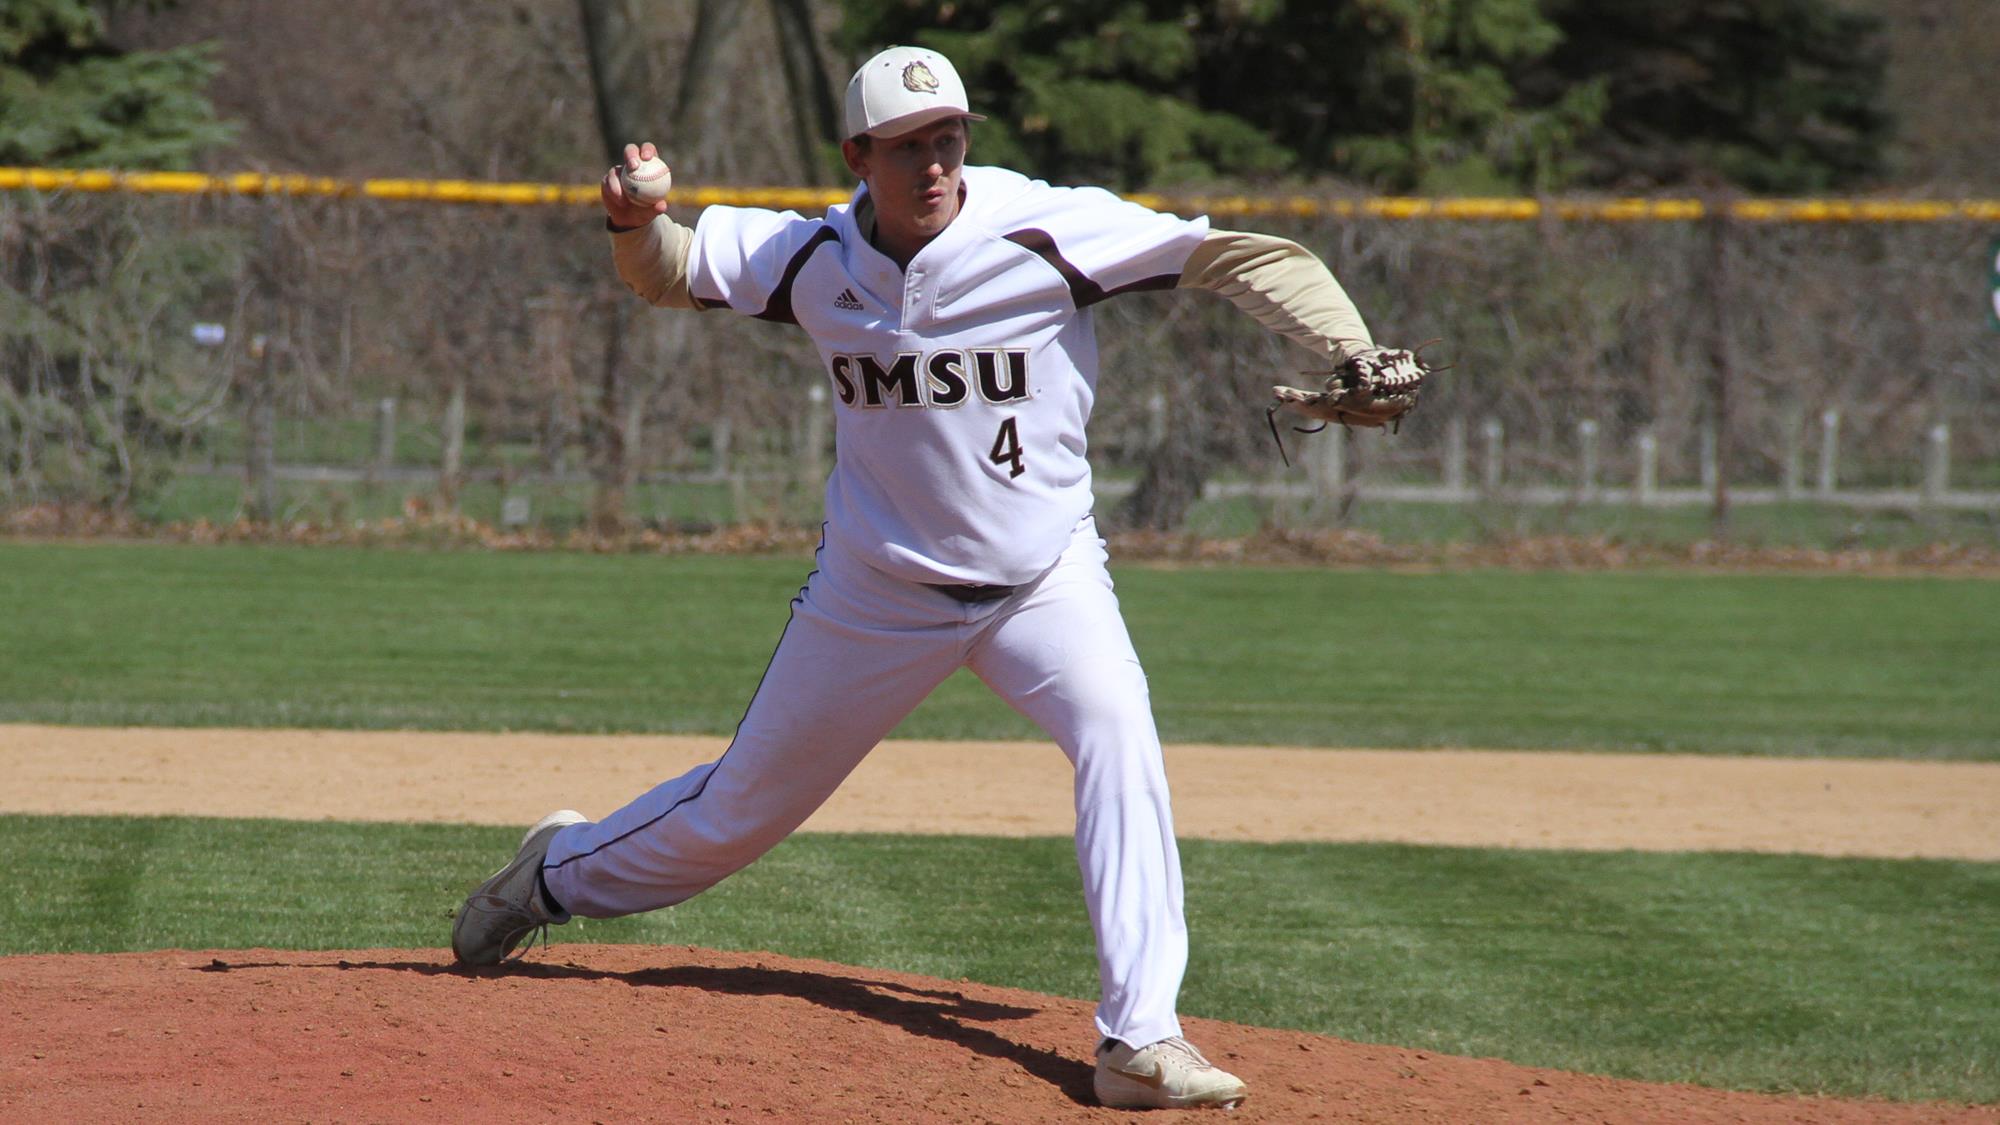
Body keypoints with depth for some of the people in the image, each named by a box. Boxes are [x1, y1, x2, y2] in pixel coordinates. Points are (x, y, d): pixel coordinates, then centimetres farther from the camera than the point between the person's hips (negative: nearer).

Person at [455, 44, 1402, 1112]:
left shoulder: (1046, 232, -20)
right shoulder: (811, 259, -11)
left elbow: (1239, 255, -21)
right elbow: (671, 273, 5)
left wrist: (1356, 358, -34)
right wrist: (636, 221, -18)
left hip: (1044, 574, -1)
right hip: (878, 591, 2)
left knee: (1120, 741, -29)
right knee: (738, 810, 13)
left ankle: (1141, 1040, -27)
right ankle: (562, 868, 44)